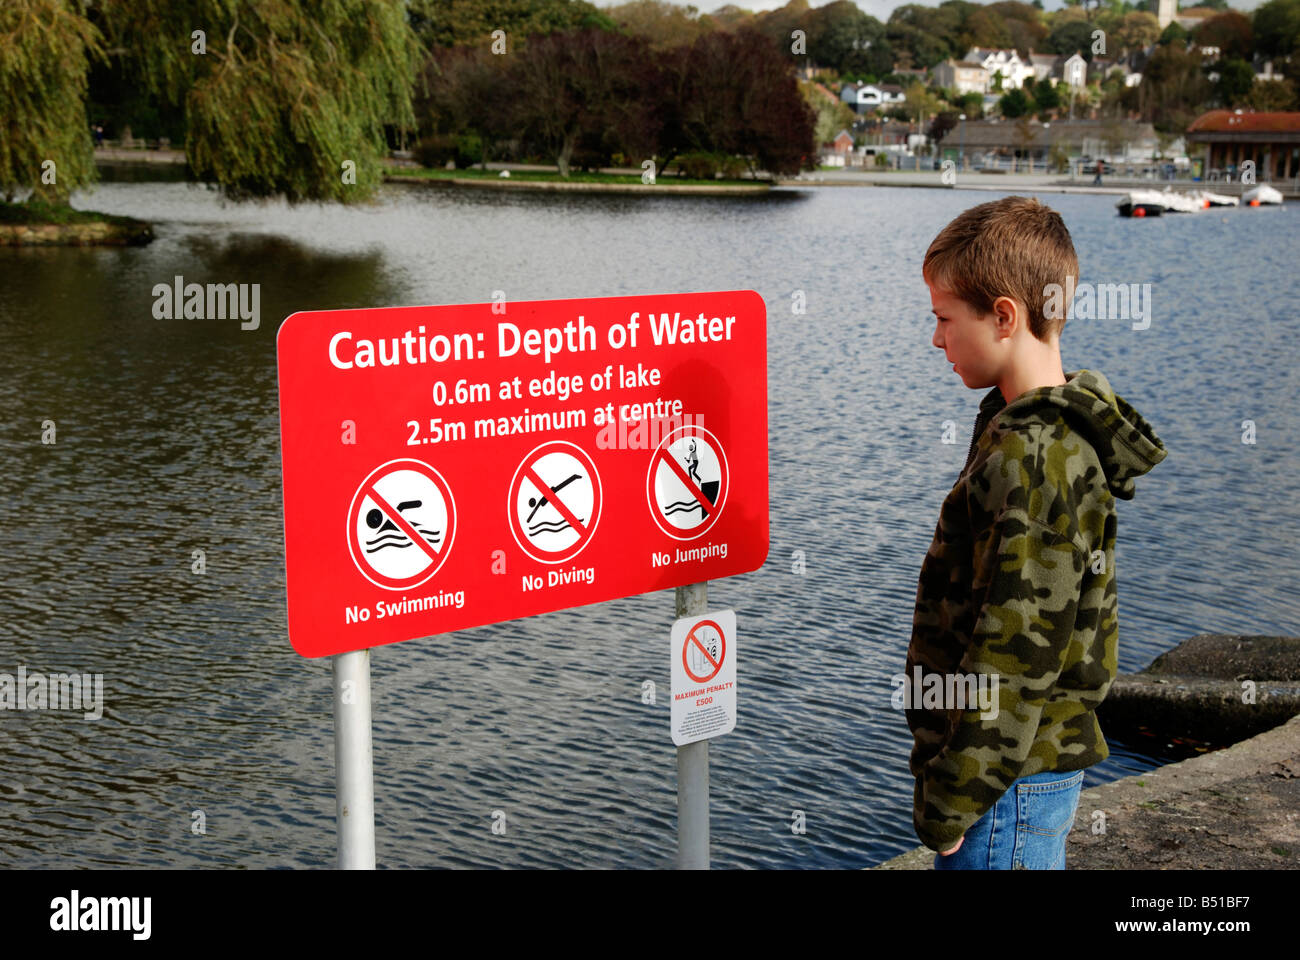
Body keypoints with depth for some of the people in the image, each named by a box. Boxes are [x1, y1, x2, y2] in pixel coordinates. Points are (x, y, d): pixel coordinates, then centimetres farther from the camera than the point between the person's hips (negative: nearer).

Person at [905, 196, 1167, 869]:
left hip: (1009, 786, -10)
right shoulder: (1057, 433, 9)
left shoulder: (1032, 460, -23)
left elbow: (1014, 656, -24)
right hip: (1040, 767, 10)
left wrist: (950, 805, -18)